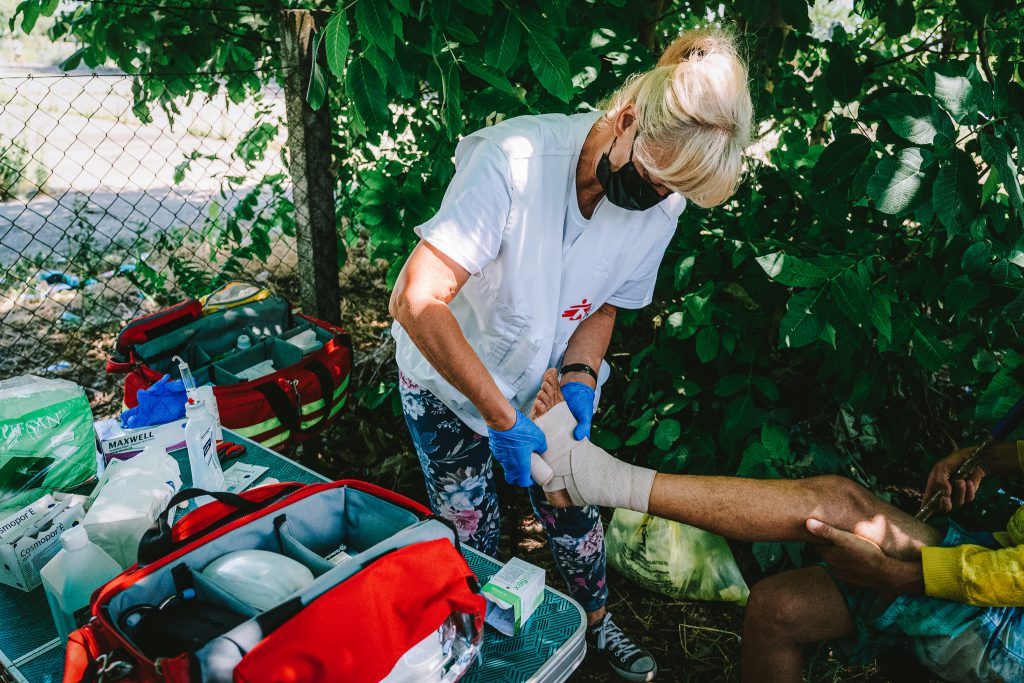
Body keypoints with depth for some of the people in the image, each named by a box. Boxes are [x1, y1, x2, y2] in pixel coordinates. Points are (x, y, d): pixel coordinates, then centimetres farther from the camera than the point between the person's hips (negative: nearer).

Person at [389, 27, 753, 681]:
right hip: (448, 380, -3)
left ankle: (599, 624, 43)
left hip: (546, 381, 4)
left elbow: (604, 304, 0)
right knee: (472, 531, 6)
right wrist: (501, 416, -35)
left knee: (573, 512, 12)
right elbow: (417, 302, -38)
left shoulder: (664, 205, -16)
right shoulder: (517, 160, -35)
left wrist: (578, 380, -19)